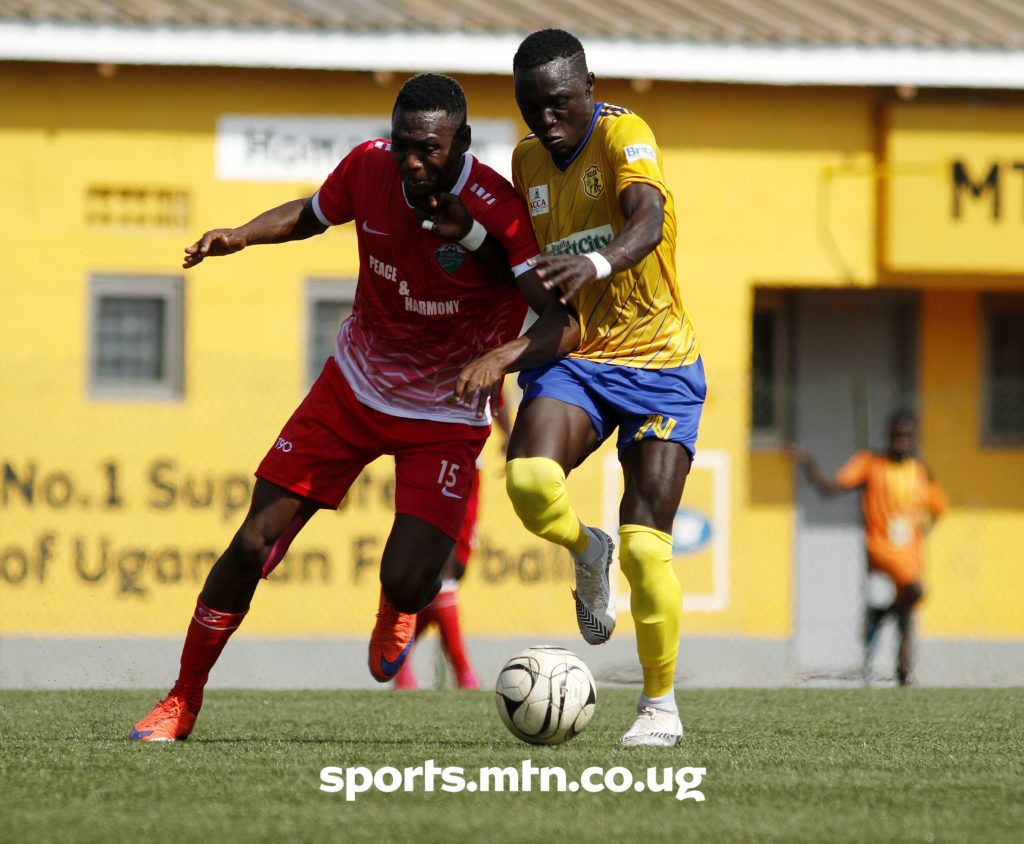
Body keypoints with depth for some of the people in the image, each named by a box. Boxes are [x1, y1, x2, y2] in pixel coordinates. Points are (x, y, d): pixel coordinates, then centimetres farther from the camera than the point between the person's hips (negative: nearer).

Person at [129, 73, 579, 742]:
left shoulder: (498, 212, -27)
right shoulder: (370, 167, -14)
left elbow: (566, 323, -33)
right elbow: (312, 214, 9)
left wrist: (502, 356, -51)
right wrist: (242, 235, -9)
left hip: (445, 417, -3)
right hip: (354, 386, 3)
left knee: (407, 581, -18)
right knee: (254, 544, -3)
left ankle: (399, 609, 23)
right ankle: (183, 700, 14)